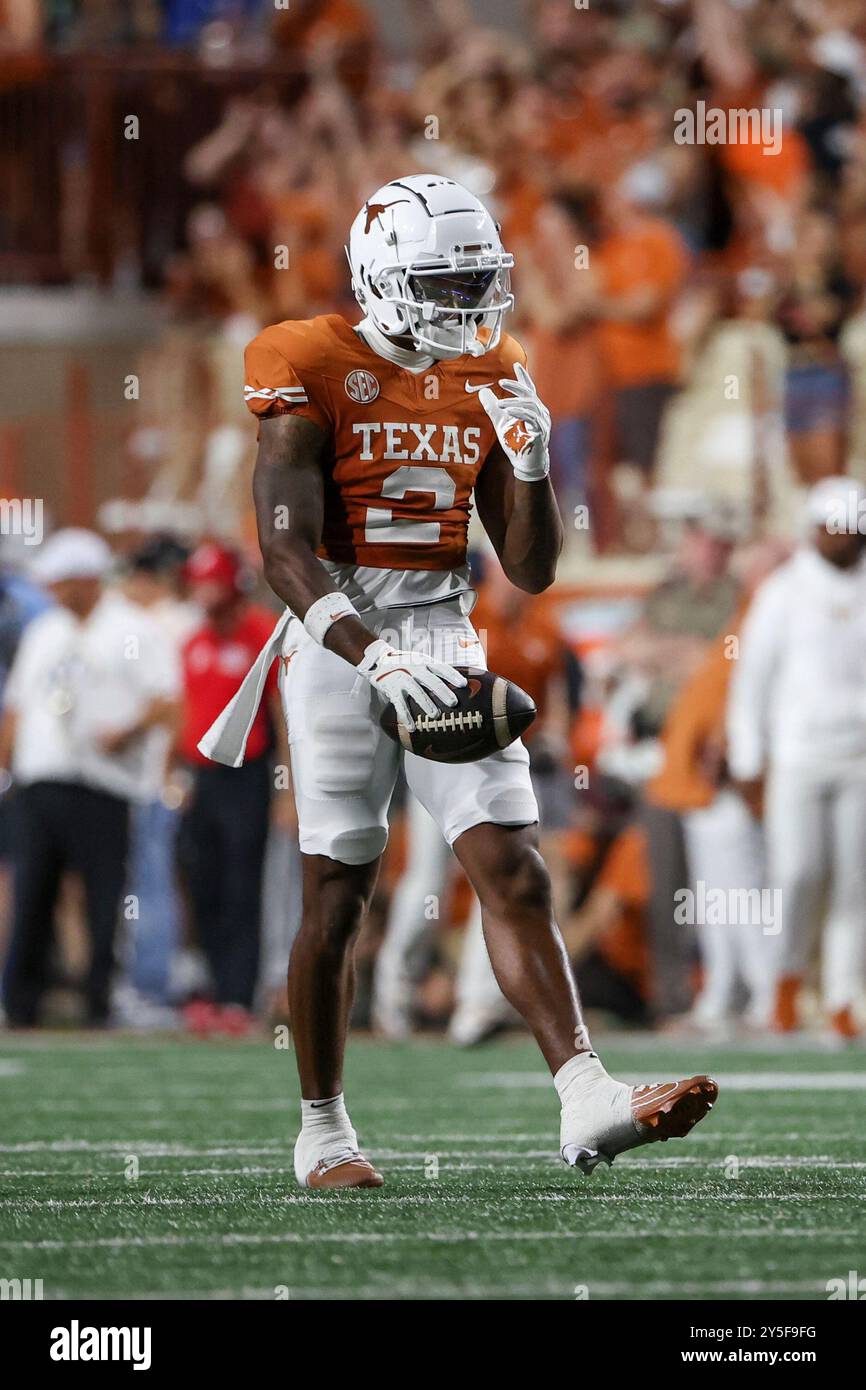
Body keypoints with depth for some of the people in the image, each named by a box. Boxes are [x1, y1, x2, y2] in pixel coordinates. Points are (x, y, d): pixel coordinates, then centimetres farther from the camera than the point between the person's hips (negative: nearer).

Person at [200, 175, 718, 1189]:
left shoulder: (490, 380, 8)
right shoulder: (317, 377, -9)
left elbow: (531, 571, 11)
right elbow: (286, 554, -18)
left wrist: (531, 463, -7)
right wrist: (374, 655, -32)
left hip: (444, 642, 4)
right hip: (339, 641, -4)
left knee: (513, 872, -9)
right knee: (336, 896, 1)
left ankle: (586, 1103, -19)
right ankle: (322, 1127, 16)